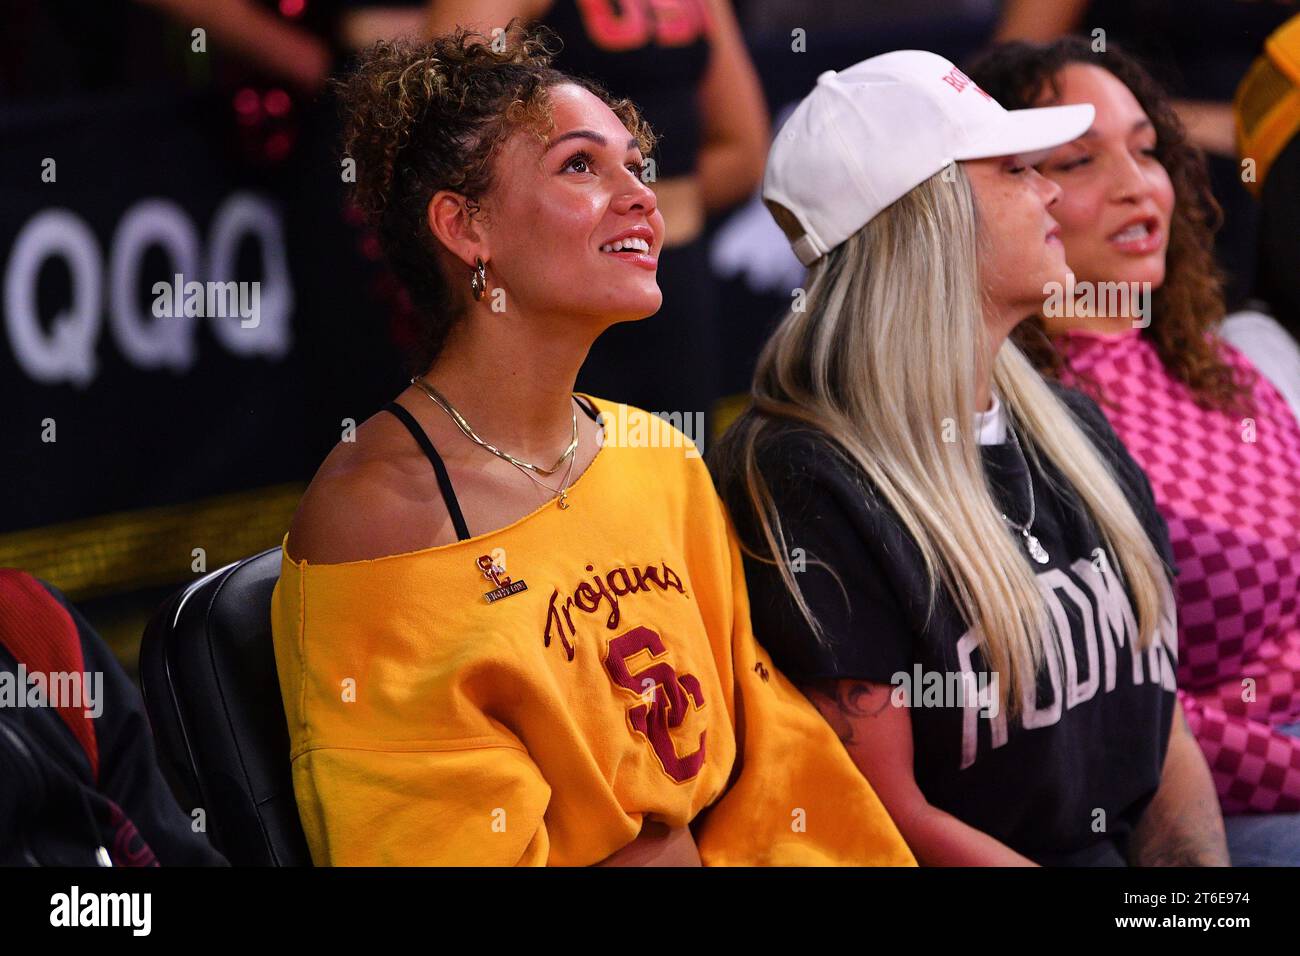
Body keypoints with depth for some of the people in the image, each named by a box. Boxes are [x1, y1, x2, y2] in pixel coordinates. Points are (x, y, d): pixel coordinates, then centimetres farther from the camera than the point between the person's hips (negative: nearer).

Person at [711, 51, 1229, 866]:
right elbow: (890, 816, -13)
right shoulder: (802, 487, -11)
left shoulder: (1076, 431, 14)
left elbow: (1165, 736, 14)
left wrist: (1198, 859, -6)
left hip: (1126, 850, 7)